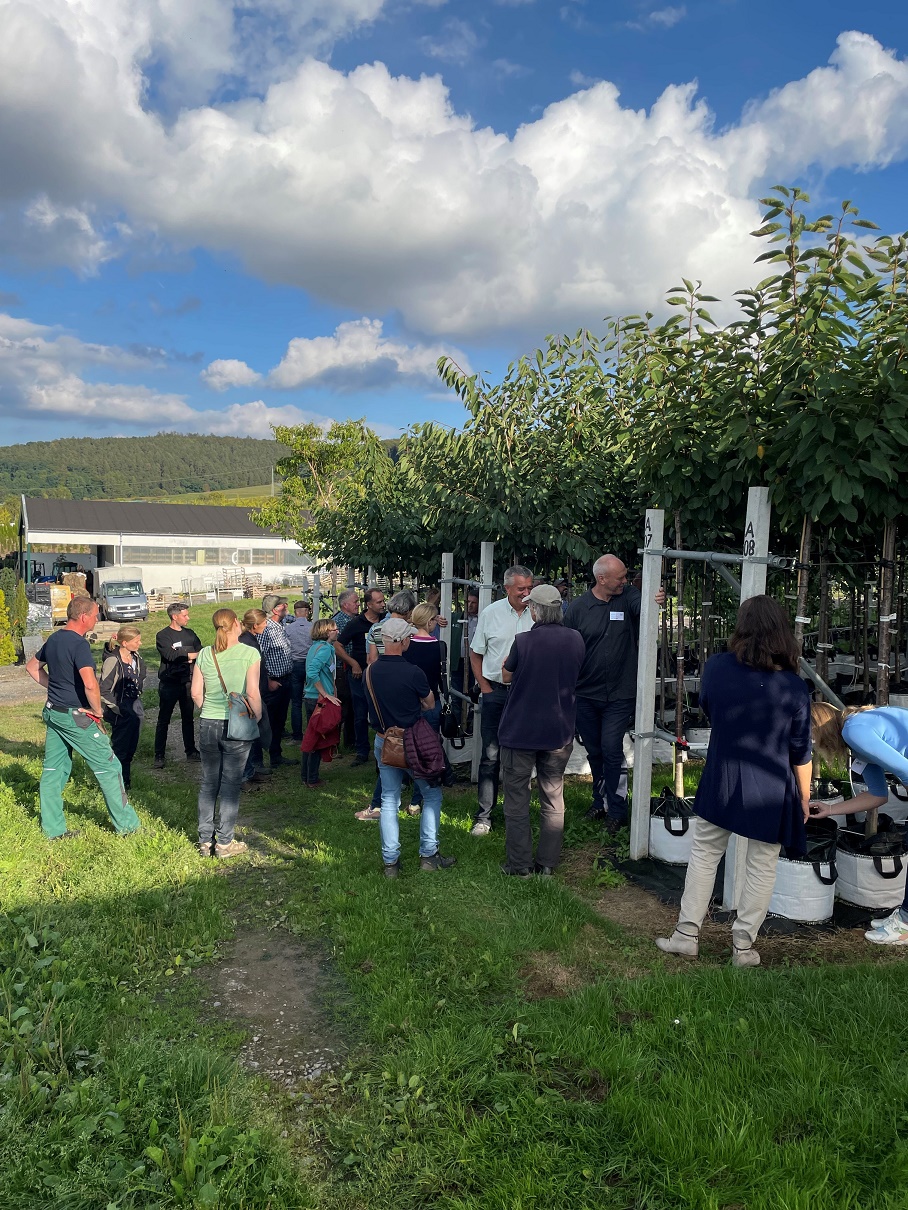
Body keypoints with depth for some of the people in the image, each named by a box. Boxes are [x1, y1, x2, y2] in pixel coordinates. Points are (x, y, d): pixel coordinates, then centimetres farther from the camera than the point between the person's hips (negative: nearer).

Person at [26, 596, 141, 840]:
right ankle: (126, 825, 9)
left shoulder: (54, 639, 7)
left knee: (53, 770, 13)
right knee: (109, 767, 2)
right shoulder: (79, 644, -20)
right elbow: (90, 684, -32)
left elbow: (32, 667, 22)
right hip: (75, 717, -9)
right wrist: (98, 712, -16)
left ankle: (53, 829, 20)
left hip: (52, 712, 9)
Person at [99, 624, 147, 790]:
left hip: (135, 708, 7)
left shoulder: (136, 658, 4)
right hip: (121, 713, -7)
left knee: (131, 749, 13)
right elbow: (104, 691, -19)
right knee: (120, 749, 1)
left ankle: (126, 781, 26)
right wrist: (117, 709, -17)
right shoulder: (112, 661, -19)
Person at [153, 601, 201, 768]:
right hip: (169, 684, -5)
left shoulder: (190, 634, 10)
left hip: (187, 682, 5)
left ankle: (191, 751, 24)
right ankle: (159, 755, 8)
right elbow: (172, 655, -20)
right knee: (163, 720, 2)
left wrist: (191, 659, -15)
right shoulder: (162, 636, -6)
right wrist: (193, 655, -14)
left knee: (188, 718, 14)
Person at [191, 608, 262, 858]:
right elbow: (252, 693, -13)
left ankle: (205, 841, 20)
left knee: (208, 783, 13)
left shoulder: (205, 654, 1)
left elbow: (196, 693, 3)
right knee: (230, 784, 5)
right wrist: (258, 718, -1)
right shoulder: (249, 653, -10)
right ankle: (224, 842, 11)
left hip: (208, 725, 3)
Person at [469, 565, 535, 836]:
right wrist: (485, 688, 1)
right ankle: (483, 815, 8)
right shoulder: (491, 613, 0)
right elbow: (476, 653, 8)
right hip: (496, 691, -1)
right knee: (491, 755, 0)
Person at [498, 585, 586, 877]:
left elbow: (506, 676, -1)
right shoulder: (576, 640, -5)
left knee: (517, 798, 8)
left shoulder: (524, 641, -17)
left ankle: (519, 864, 13)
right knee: (553, 799, 14)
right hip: (559, 731, 4)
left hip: (521, 730, -4)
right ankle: (547, 863, 20)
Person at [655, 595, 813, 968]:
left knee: (704, 854, 16)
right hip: (771, 792, -1)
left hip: (721, 783, 1)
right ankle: (743, 945, 20)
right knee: (762, 867, 14)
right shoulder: (794, 688, -14)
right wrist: (804, 798, 8)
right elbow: (801, 753, -5)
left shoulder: (716, 667, -11)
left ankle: (686, 935, 20)